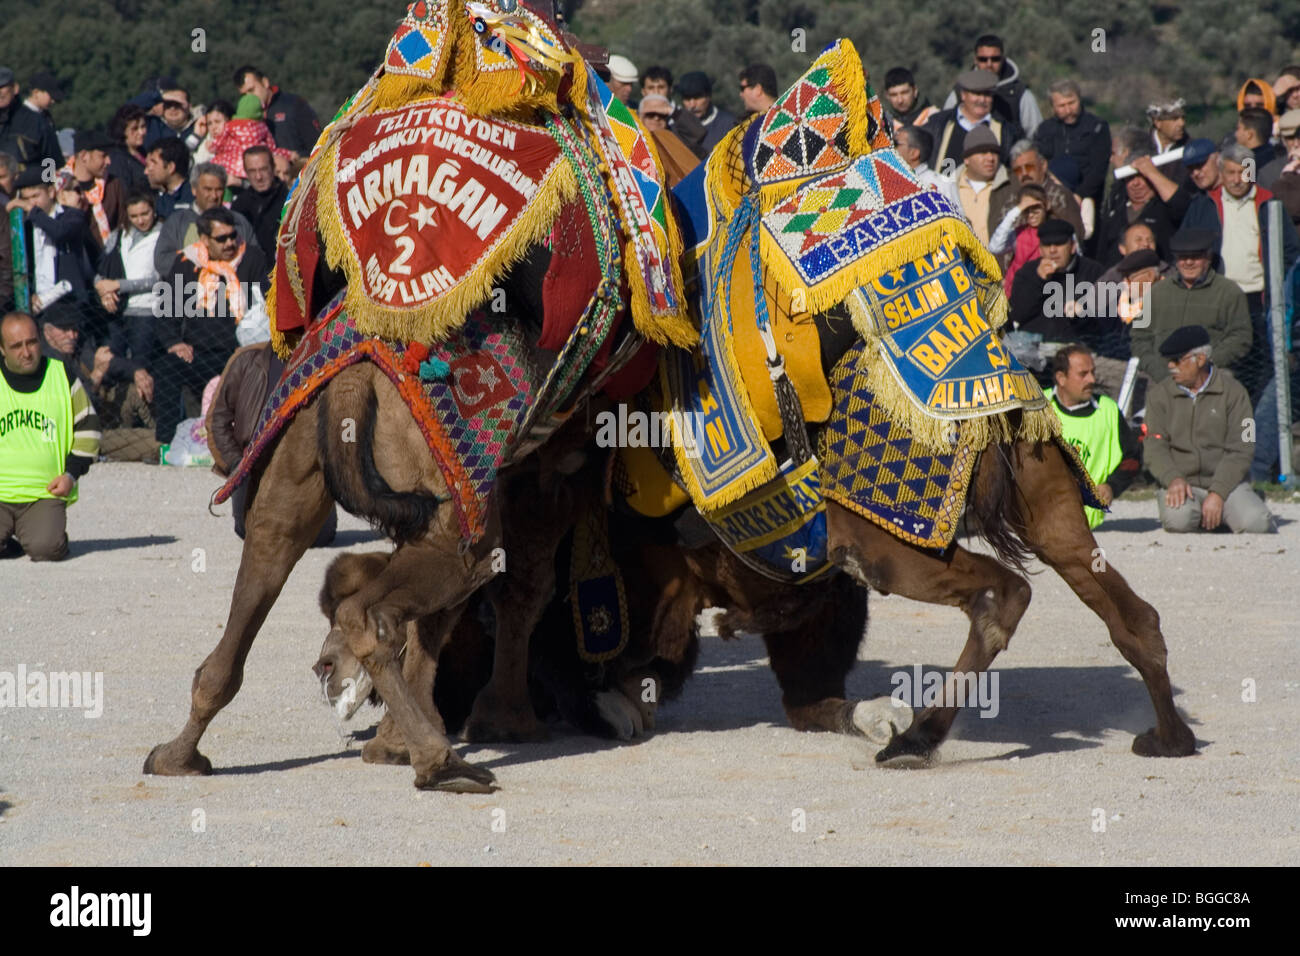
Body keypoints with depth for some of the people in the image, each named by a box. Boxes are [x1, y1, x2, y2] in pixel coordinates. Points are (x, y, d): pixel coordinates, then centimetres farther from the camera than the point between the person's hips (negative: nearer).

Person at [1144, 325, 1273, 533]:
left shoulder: (1233, 391, 2)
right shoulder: (1159, 395, 8)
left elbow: (1240, 451, -4)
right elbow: (1155, 448, 0)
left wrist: (1217, 493, -17)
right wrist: (1173, 479, -21)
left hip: (1226, 482, 0)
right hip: (1183, 483, 1)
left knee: (1255, 523, -28)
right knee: (1178, 518, -34)